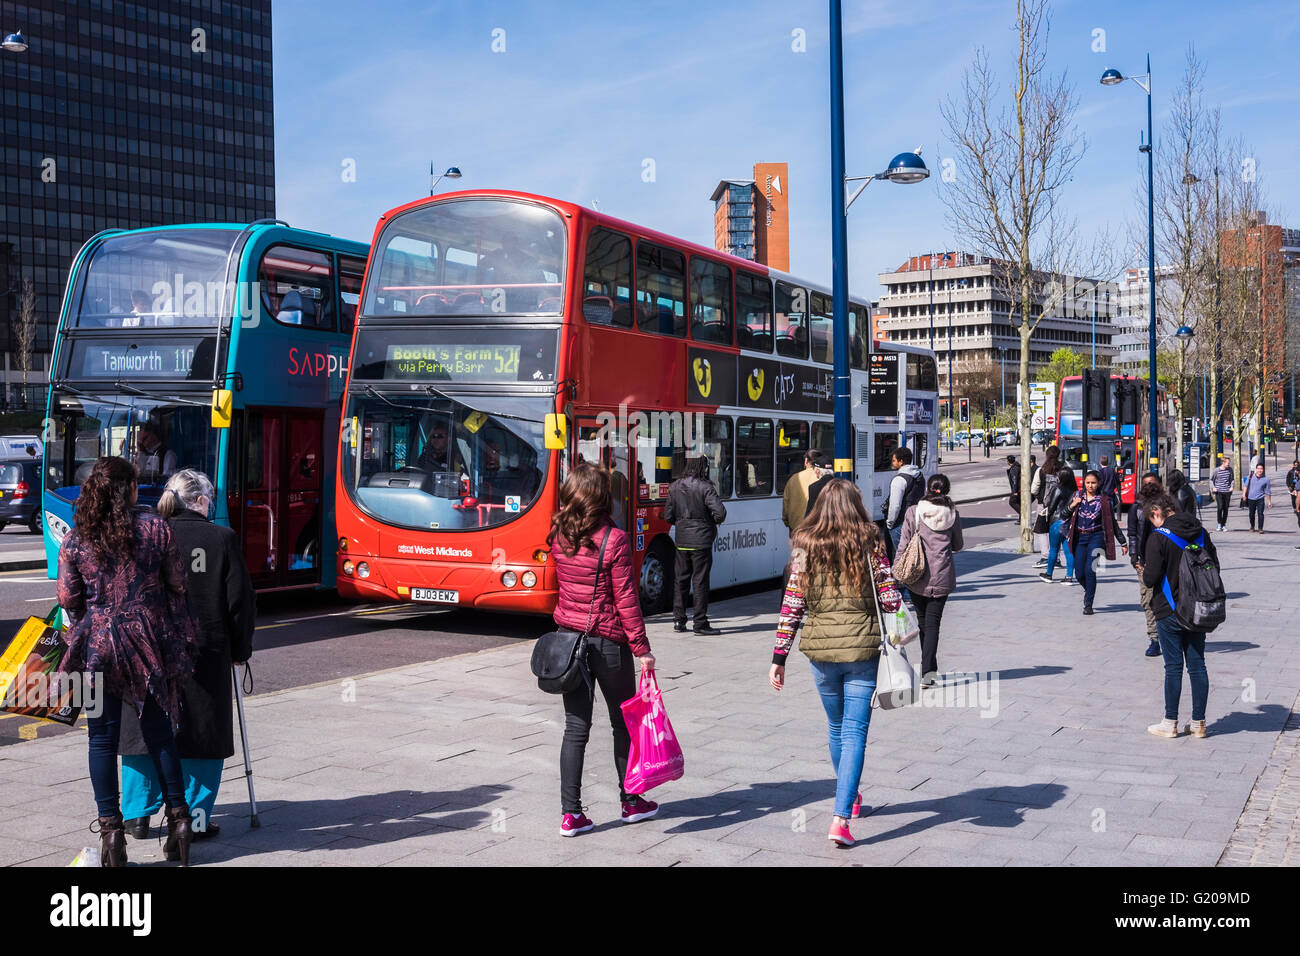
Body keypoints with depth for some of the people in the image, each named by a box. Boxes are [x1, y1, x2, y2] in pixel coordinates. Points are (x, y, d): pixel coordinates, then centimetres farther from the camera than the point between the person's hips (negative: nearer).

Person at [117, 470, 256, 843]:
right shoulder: (222, 539, -5)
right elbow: (241, 600, -3)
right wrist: (240, 649, 8)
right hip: (206, 654, -2)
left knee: (143, 729, 14)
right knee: (202, 735, 8)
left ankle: (137, 815, 19)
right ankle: (196, 820, 10)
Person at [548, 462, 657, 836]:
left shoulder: (558, 537, -1)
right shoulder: (614, 539, -15)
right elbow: (626, 599, -13)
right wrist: (642, 649, -8)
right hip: (608, 641, -4)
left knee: (575, 727, 8)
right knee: (623, 723, 14)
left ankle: (571, 813, 6)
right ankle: (631, 802, 28)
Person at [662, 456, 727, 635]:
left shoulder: (675, 487, 4)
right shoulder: (705, 487, -13)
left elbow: (668, 516, 6)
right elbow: (720, 512, -21)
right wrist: (714, 521, 0)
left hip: (681, 540, 5)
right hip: (701, 541, -5)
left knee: (681, 580, 14)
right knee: (700, 581, 0)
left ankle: (678, 620, 18)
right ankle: (700, 623, 2)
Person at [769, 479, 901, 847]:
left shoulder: (806, 548, -1)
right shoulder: (871, 544, -5)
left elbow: (791, 606, -2)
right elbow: (890, 599, -4)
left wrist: (779, 658, 3)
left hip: (820, 650, 2)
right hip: (863, 650, -2)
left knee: (836, 728, 21)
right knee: (854, 733, 0)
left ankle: (850, 795, 41)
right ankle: (841, 819, -9)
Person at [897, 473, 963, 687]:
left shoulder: (913, 512, -6)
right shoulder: (953, 515, 0)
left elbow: (903, 545, -6)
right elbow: (958, 546, 12)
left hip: (917, 577, 0)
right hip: (942, 578, 0)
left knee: (923, 621, 15)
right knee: (933, 622, 0)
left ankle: (929, 668, 24)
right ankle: (927, 671, -14)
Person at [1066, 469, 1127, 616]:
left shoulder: (1103, 501, -1)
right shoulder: (1077, 496, 6)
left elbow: (1112, 523, 6)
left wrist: (1123, 542, 7)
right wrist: (1071, 506, -12)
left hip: (1096, 537, -3)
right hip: (1079, 538, 3)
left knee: (1090, 570, -15)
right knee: (1079, 572, 2)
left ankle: (1088, 604, -7)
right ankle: (1088, 590, 35)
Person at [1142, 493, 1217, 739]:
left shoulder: (1159, 537, -14)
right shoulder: (1200, 533, 3)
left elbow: (1151, 578, -16)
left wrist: (1144, 574, 5)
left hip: (1170, 612, -5)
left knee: (1173, 667, 3)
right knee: (1197, 666, 9)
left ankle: (1170, 723, 10)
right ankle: (1198, 723, 15)